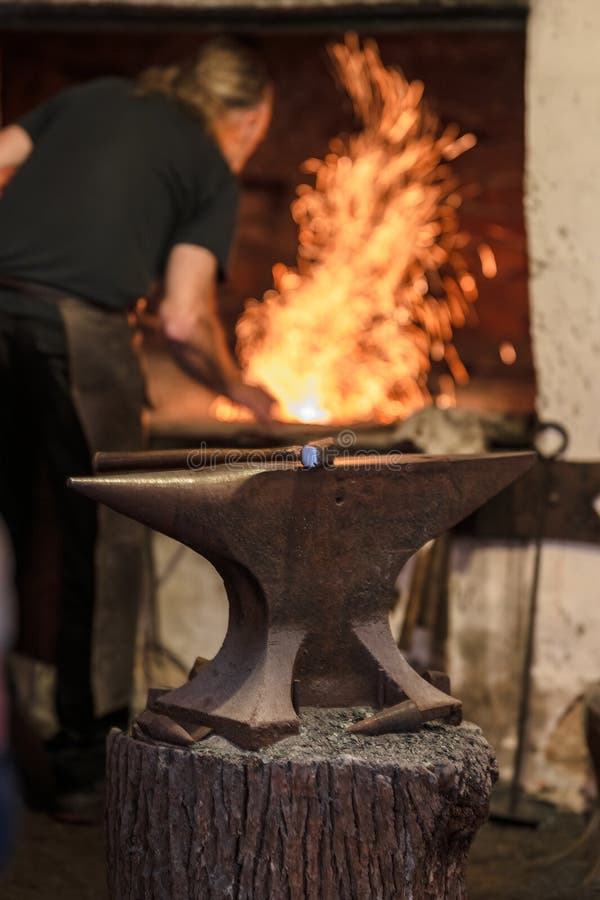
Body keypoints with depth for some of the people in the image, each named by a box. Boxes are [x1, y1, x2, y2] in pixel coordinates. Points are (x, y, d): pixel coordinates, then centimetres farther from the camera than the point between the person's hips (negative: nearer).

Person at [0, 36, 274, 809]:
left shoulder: (91, 98, 24)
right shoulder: (213, 173, 10)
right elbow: (183, 323, 1)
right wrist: (238, 391, 18)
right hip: (76, 328, -5)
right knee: (105, 540, 9)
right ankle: (91, 747, 14)